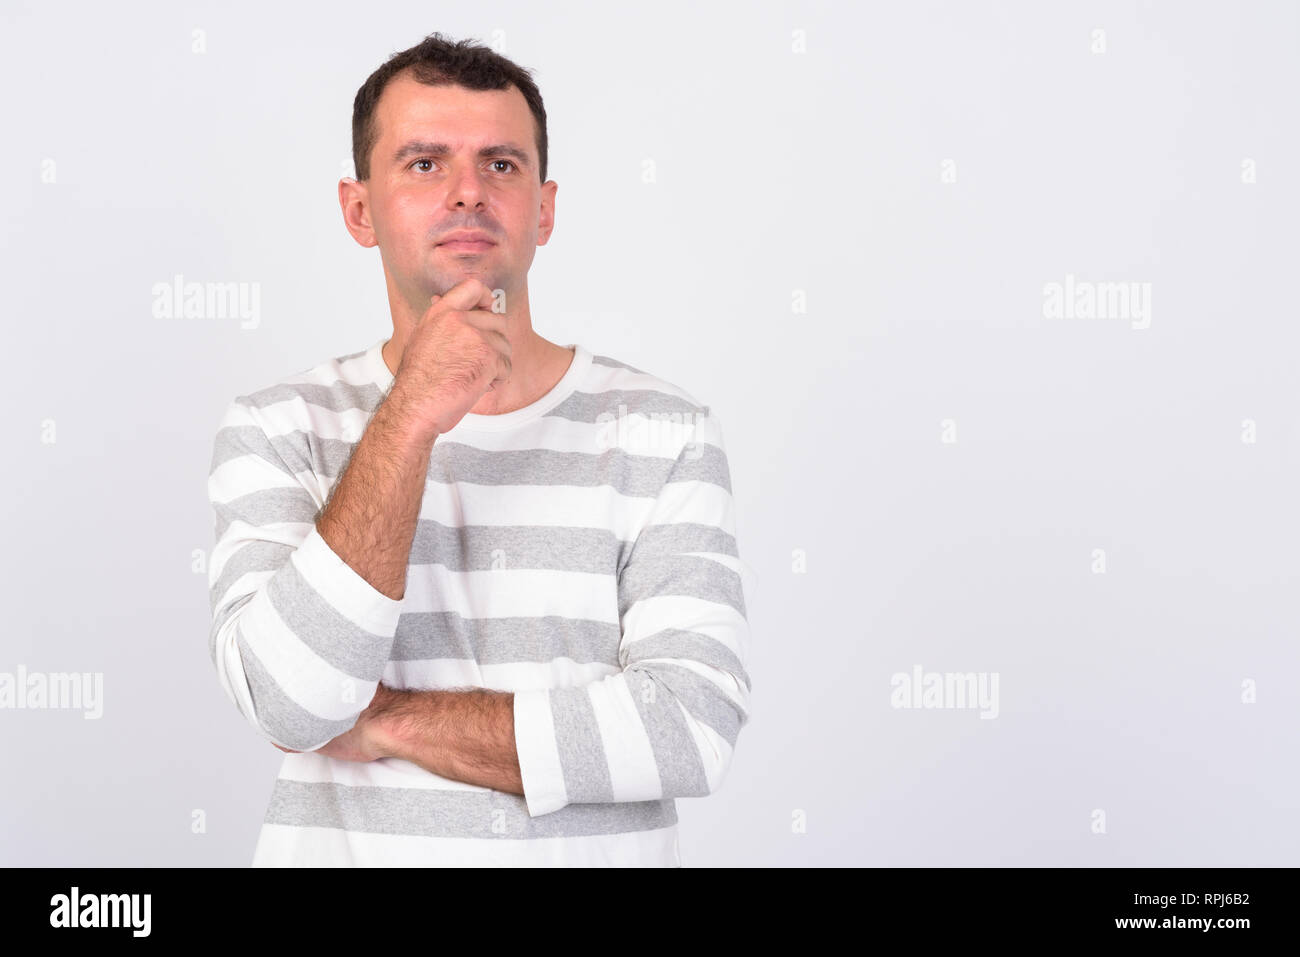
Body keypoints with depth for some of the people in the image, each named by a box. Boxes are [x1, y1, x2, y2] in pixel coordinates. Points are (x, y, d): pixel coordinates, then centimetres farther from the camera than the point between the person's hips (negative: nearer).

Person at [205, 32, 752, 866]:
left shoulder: (664, 431, -7)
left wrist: (389, 721, -16)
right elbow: (292, 703, -19)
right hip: (345, 845, 0)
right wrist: (411, 417, -24)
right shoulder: (278, 430, -6)